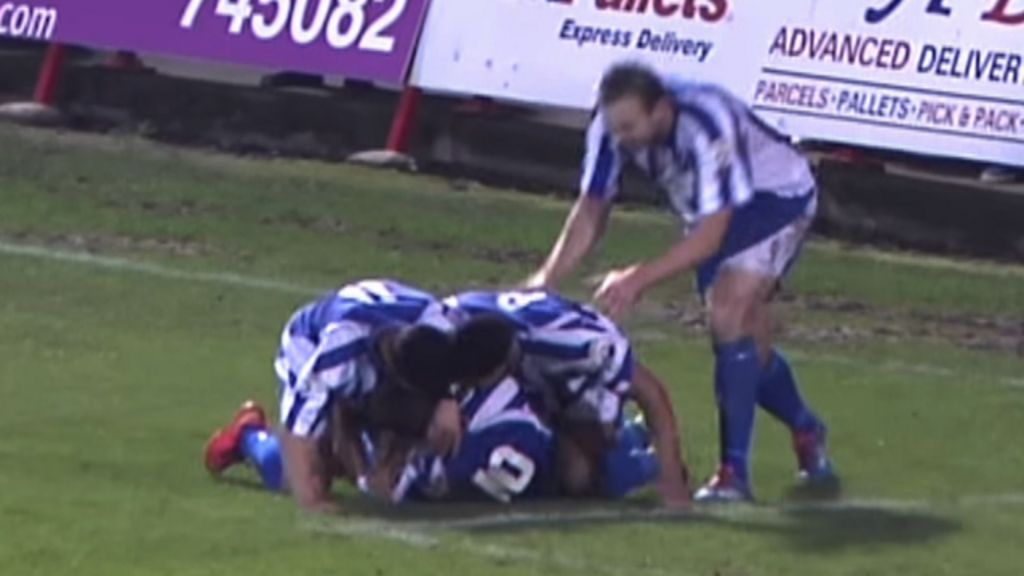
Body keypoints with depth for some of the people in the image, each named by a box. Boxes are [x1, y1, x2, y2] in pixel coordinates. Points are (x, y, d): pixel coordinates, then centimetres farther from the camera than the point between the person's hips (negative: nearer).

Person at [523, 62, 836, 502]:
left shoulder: (706, 128, -41)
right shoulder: (611, 128, -22)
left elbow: (710, 237, -38)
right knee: (749, 343, 9)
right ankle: (805, 430, 38)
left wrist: (638, 279, -44)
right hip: (713, 211, 7)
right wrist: (547, 279, -21)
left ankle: (734, 472, -22)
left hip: (777, 197, -7)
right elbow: (592, 210, -9)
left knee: (729, 309, -25)